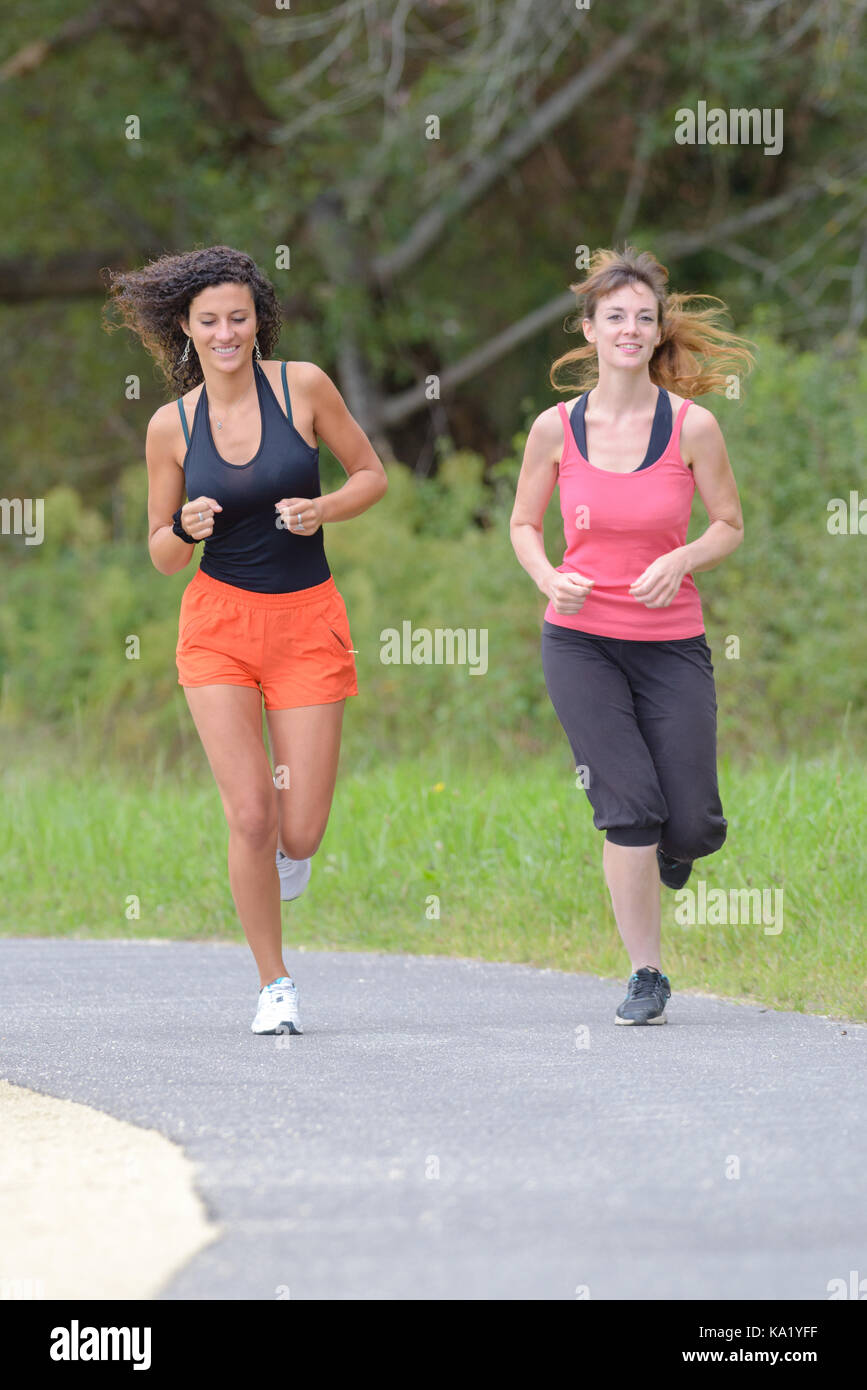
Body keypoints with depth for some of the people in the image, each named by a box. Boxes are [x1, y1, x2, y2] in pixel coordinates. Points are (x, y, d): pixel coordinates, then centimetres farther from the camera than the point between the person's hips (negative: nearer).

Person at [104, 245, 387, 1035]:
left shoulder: (303, 385, -4)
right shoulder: (171, 426, 0)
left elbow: (373, 476, 6)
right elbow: (163, 555, 7)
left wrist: (323, 510, -14)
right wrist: (186, 527, -15)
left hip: (308, 621, 0)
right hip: (219, 622, 0)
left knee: (299, 833, -5)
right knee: (249, 815, -11)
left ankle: (290, 849, 35)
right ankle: (274, 985, 6)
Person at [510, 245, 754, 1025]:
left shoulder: (692, 425, -6)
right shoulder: (557, 428, -2)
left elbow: (730, 526, 4)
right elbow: (524, 524, 10)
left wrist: (680, 561, -16)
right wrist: (549, 579, -10)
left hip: (670, 642, 0)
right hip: (580, 639, 0)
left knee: (692, 827, -3)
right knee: (629, 806, -12)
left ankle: (673, 844, 37)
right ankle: (646, 978, 1)